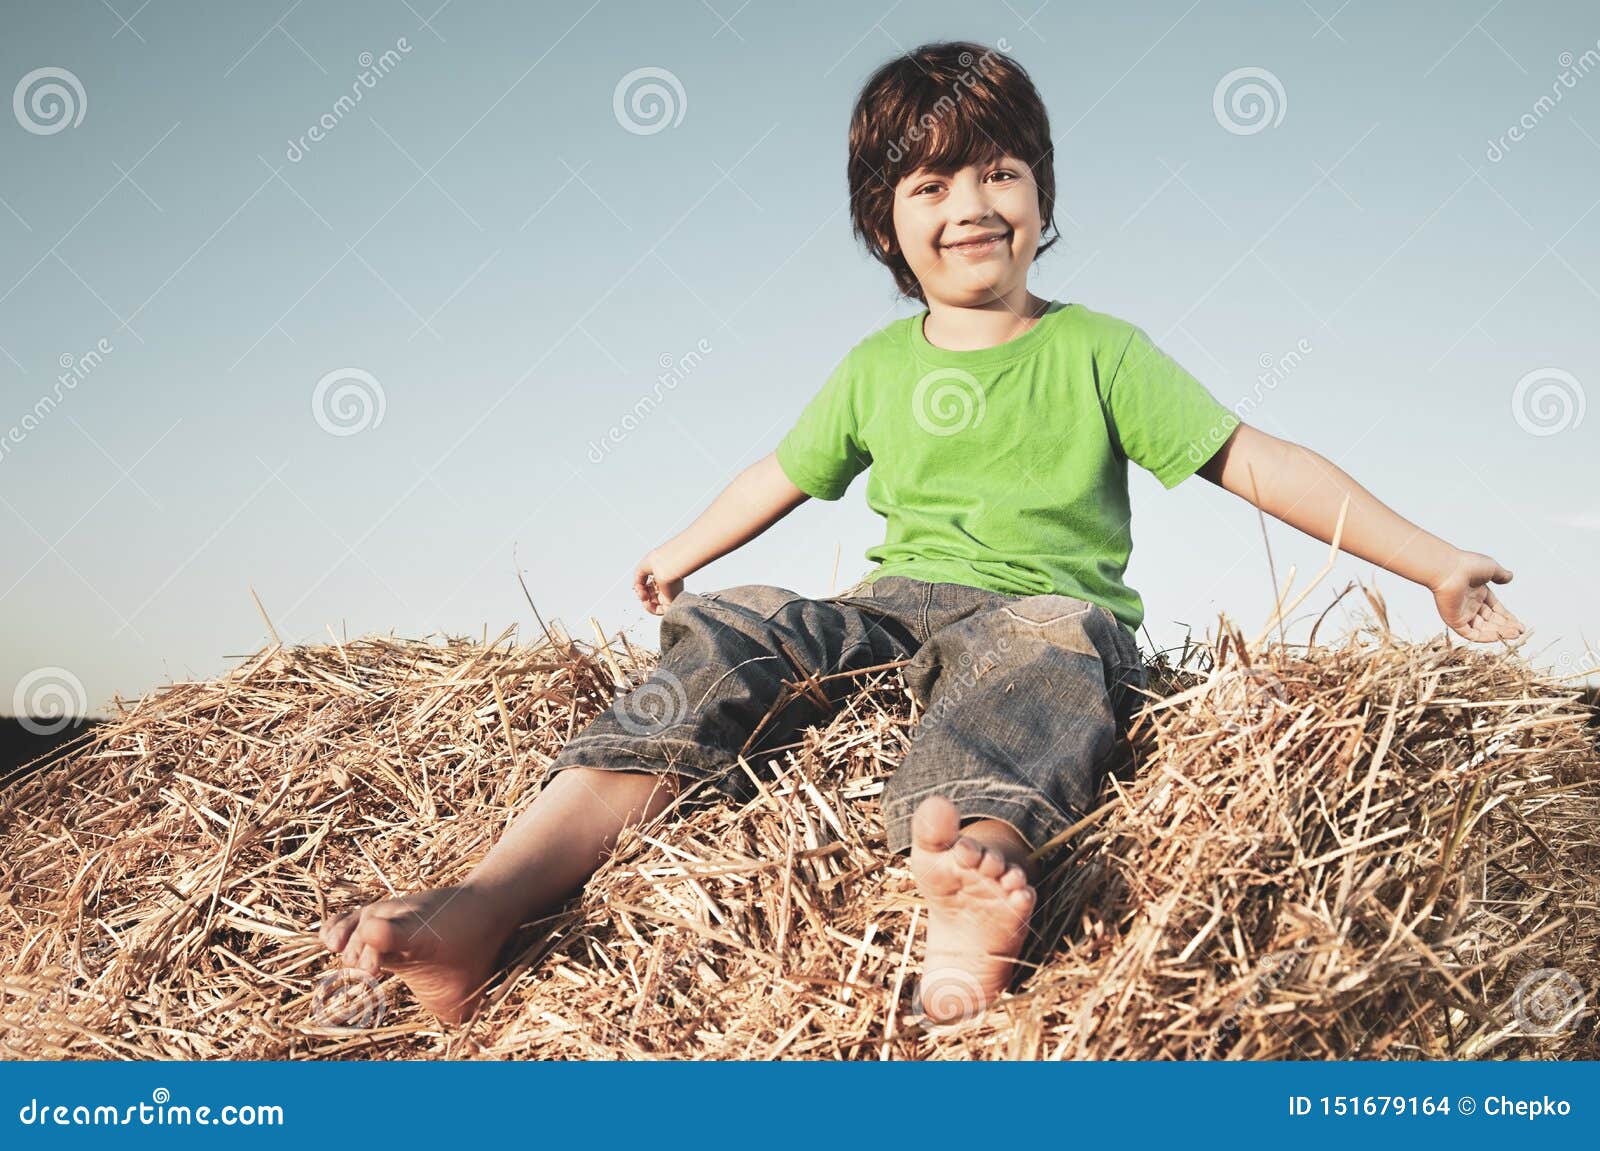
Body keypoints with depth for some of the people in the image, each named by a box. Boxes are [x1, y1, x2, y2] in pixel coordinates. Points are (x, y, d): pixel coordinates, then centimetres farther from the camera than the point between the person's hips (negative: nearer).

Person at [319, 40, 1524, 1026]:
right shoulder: (876, 368, 19)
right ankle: (488, 904, -44)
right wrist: (681, 553, 46)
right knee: (731, 631, -25)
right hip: (894, 606, 3)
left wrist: (1436, 564, -2)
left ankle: (972, 864, -75)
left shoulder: (1098, 350, 8)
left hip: (1052, 604, -3)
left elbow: (1257, 460, 3)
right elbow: (784, 472, 34)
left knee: (1045, 642, -39)